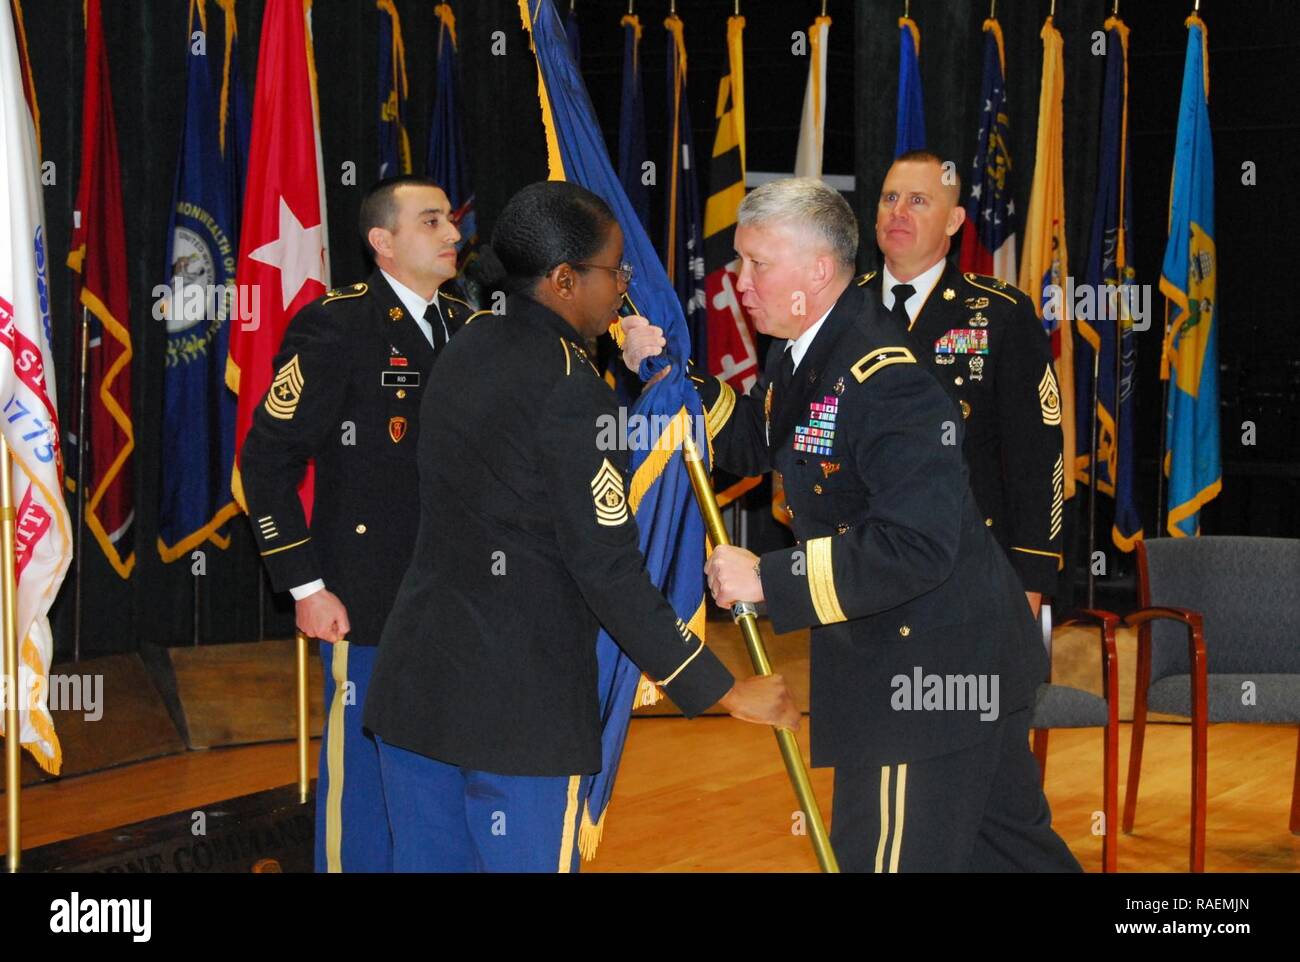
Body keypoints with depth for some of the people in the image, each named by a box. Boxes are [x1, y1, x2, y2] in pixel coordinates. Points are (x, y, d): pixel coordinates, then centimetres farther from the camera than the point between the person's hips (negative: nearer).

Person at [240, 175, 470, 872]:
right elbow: (268, 459, -11)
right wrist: (305, 586, -13)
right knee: (363, 777, 2)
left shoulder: (465, 328, 10)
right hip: (369, 605, -6)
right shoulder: (336, 325, -10)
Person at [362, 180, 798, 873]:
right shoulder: (565, 383, -15)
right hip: (517, 708, -8)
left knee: (425, 858, 14)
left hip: (414, 682, 8)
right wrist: (722, 690, -12)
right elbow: (607, 573, -18)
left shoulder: (468, 350, 10)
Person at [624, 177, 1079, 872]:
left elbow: (915, 545, -32)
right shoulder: (803, 354, 5)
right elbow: (752, 448, 20)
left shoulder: (887, 379, -26)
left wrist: (769, 578, -29)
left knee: (889, 855, 0)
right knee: (1004, 843, 22)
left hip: (932, 662, -10)